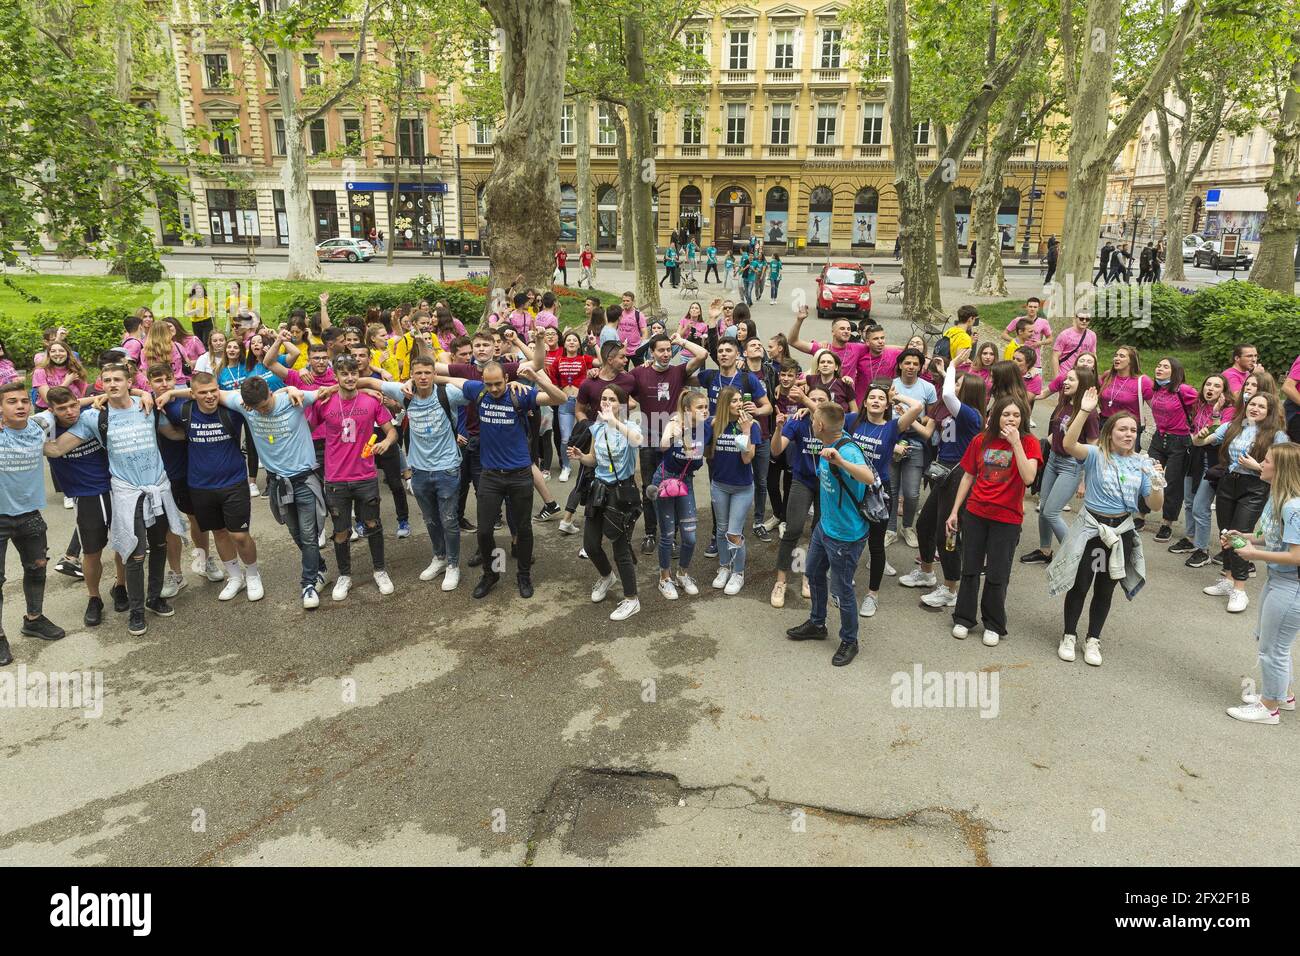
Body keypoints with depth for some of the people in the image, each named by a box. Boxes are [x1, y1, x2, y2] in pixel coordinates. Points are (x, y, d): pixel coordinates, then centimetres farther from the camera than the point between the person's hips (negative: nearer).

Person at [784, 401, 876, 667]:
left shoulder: (848, 450, -31)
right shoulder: (828, 443, -6)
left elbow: (869, 478, -50)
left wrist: (840, 461, -60)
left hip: (846, 534, -9)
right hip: (824, 526, 9)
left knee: (842, 588, 6)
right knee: (814, 574, 25)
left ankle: (849, 642, 28)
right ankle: (817, 624, 47)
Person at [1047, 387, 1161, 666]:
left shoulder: (1142, 463, 1)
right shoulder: (1096, 455, -9)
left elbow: (1155, 505, 0)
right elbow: (1069, 444, -30)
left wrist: (1157, 484, -21)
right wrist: (1084, 412, -37)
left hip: (1122, 531, 3)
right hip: (1091, 528, -3)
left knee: (1105, 589, 14)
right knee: (1080, 585, 6)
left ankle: (1093, 640, 29)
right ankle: (1069, 636, 24)